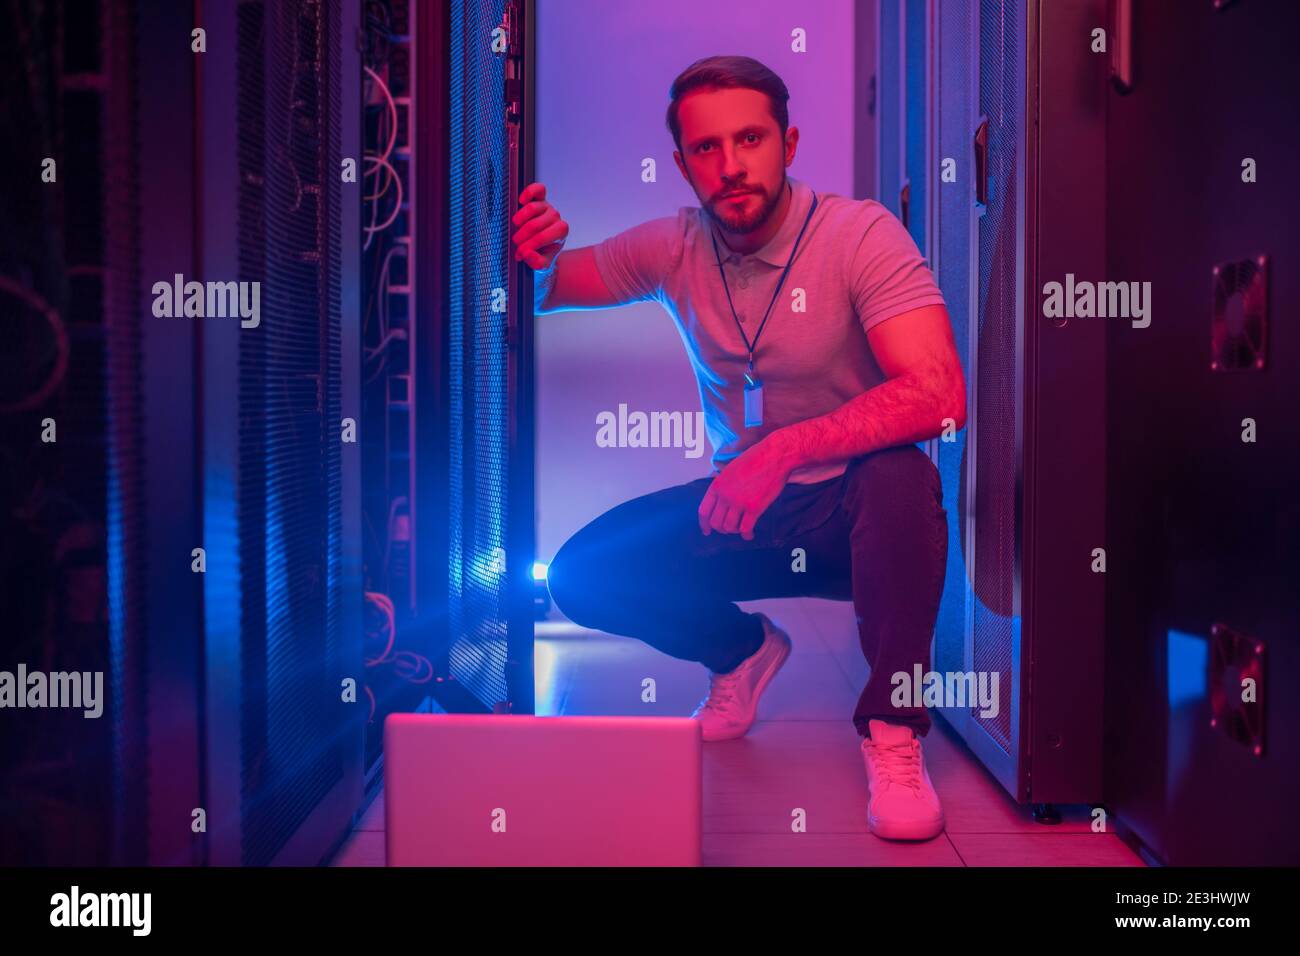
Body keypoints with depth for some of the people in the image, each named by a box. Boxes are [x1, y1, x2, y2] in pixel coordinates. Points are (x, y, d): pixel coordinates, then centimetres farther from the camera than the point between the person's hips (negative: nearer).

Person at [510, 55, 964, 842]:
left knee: (902, 480, -37)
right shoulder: (675, 247, -4)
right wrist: (533, 260, -19)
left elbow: (939, 394, -30)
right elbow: (546, 293, 6)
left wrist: (785, 449, -37)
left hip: (851, 509, -4)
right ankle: (743, 650, 17)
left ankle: (893, 733, -18)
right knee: (582, 575, -12)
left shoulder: (860, 234, -18)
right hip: (742, 507, 5)